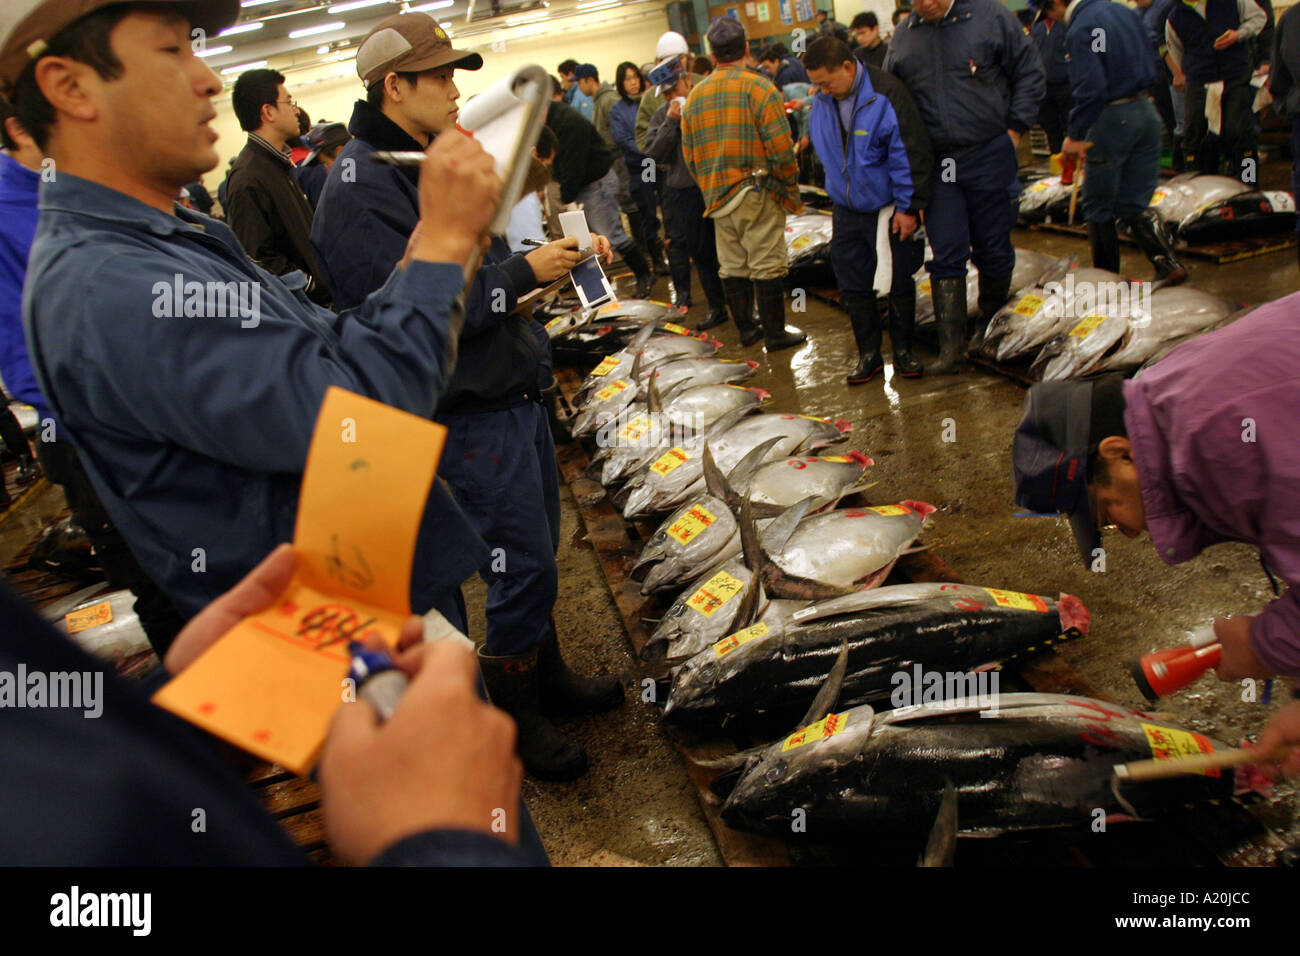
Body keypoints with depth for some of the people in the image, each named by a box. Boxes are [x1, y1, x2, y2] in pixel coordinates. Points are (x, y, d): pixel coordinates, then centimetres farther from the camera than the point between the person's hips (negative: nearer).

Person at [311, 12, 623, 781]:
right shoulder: (361, 188, -18)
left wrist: (556, 255, 3)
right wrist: (525, 272, -20)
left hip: (517, 394, 9)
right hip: (470, 414, -9)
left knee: (538, 554, 19)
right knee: (522, 568, 0)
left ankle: (548, 676, 38)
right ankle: (516, 717, 20)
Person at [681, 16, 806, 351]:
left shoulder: (695, 95, 8)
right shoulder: (759, 88, -9)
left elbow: (689, 154, 11)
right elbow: (780, 146, -14)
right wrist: (790, 184, 0)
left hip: (716, 197, 5)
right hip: (758, 193, -5)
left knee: (732, 266, 13)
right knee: (767, 265, 1)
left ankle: (745, 329, 22)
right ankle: (775, 333, 7)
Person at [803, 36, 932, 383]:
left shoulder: (886, 94, -18)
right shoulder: (822, 102, 1)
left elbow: (912, 153, -16)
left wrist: (909, 207, -15)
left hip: (888, 209, -5)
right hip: (846, 210, 5)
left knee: (898, 282, 6)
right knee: (853, 287, 7)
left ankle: (903, 350, 22)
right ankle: (869, 354, 20)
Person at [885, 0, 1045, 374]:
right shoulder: (903, 38, 6)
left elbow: (1029, 70, 4)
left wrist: (1015, 128, -2)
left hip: (989, 157, -1)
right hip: (937, 164, 2)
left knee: (993, 248, 9)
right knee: (946, 255, -2)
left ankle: (993, 323, 30)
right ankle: (949, 347, 0)